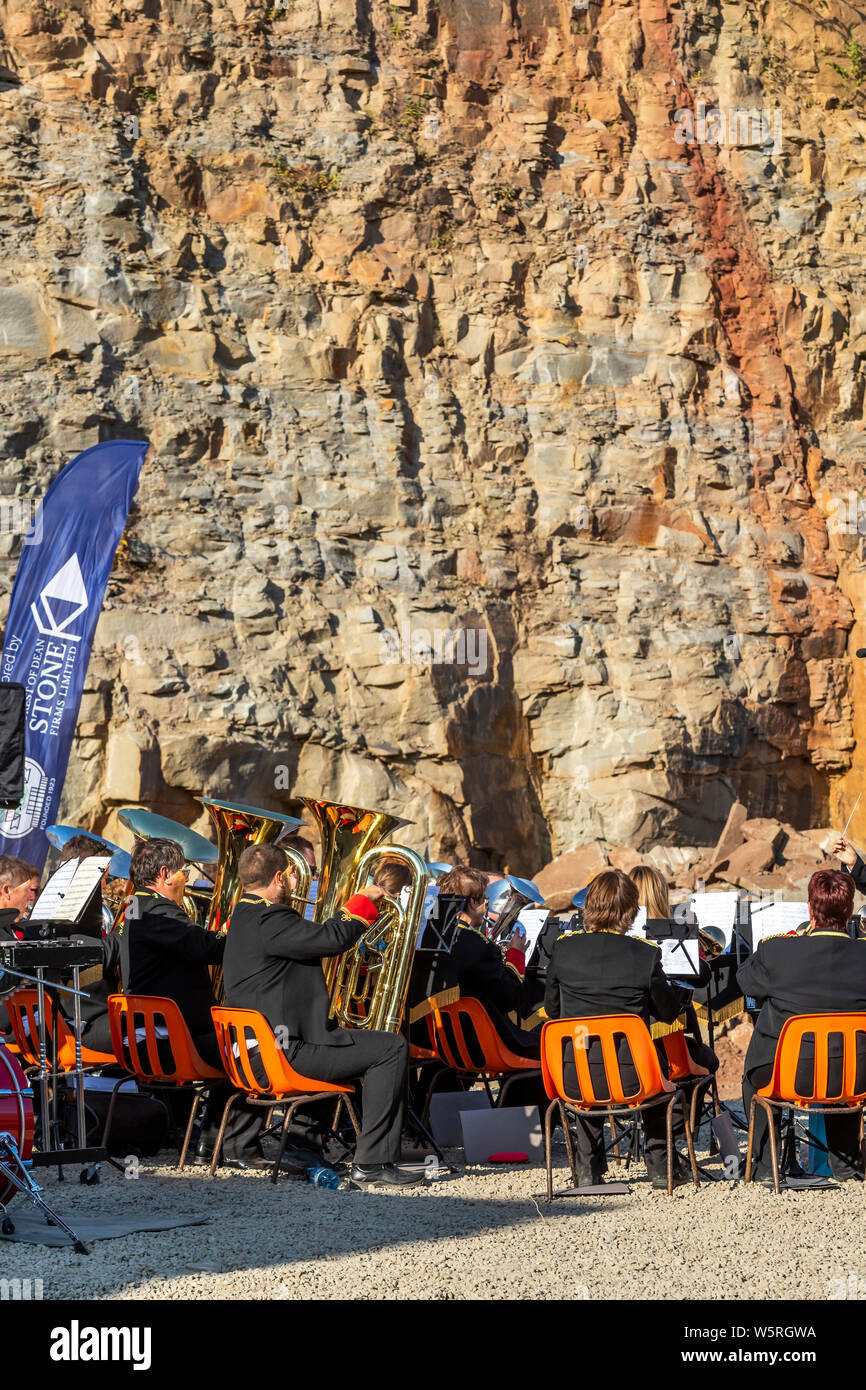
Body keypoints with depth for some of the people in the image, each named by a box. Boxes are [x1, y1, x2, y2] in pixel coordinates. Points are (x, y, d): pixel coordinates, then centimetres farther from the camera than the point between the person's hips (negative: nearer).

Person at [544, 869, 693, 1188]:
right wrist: (681, 991, 25)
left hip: (575, 1080, 2)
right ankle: (660, 1164, 33)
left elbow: (552, 1009, 9)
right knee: (660, 1068, 33)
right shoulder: (645, 954, -11)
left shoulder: (564, 948, -5)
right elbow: (668, 1012, 4)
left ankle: (588, 1167, 33)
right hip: (630, 1078, -2)